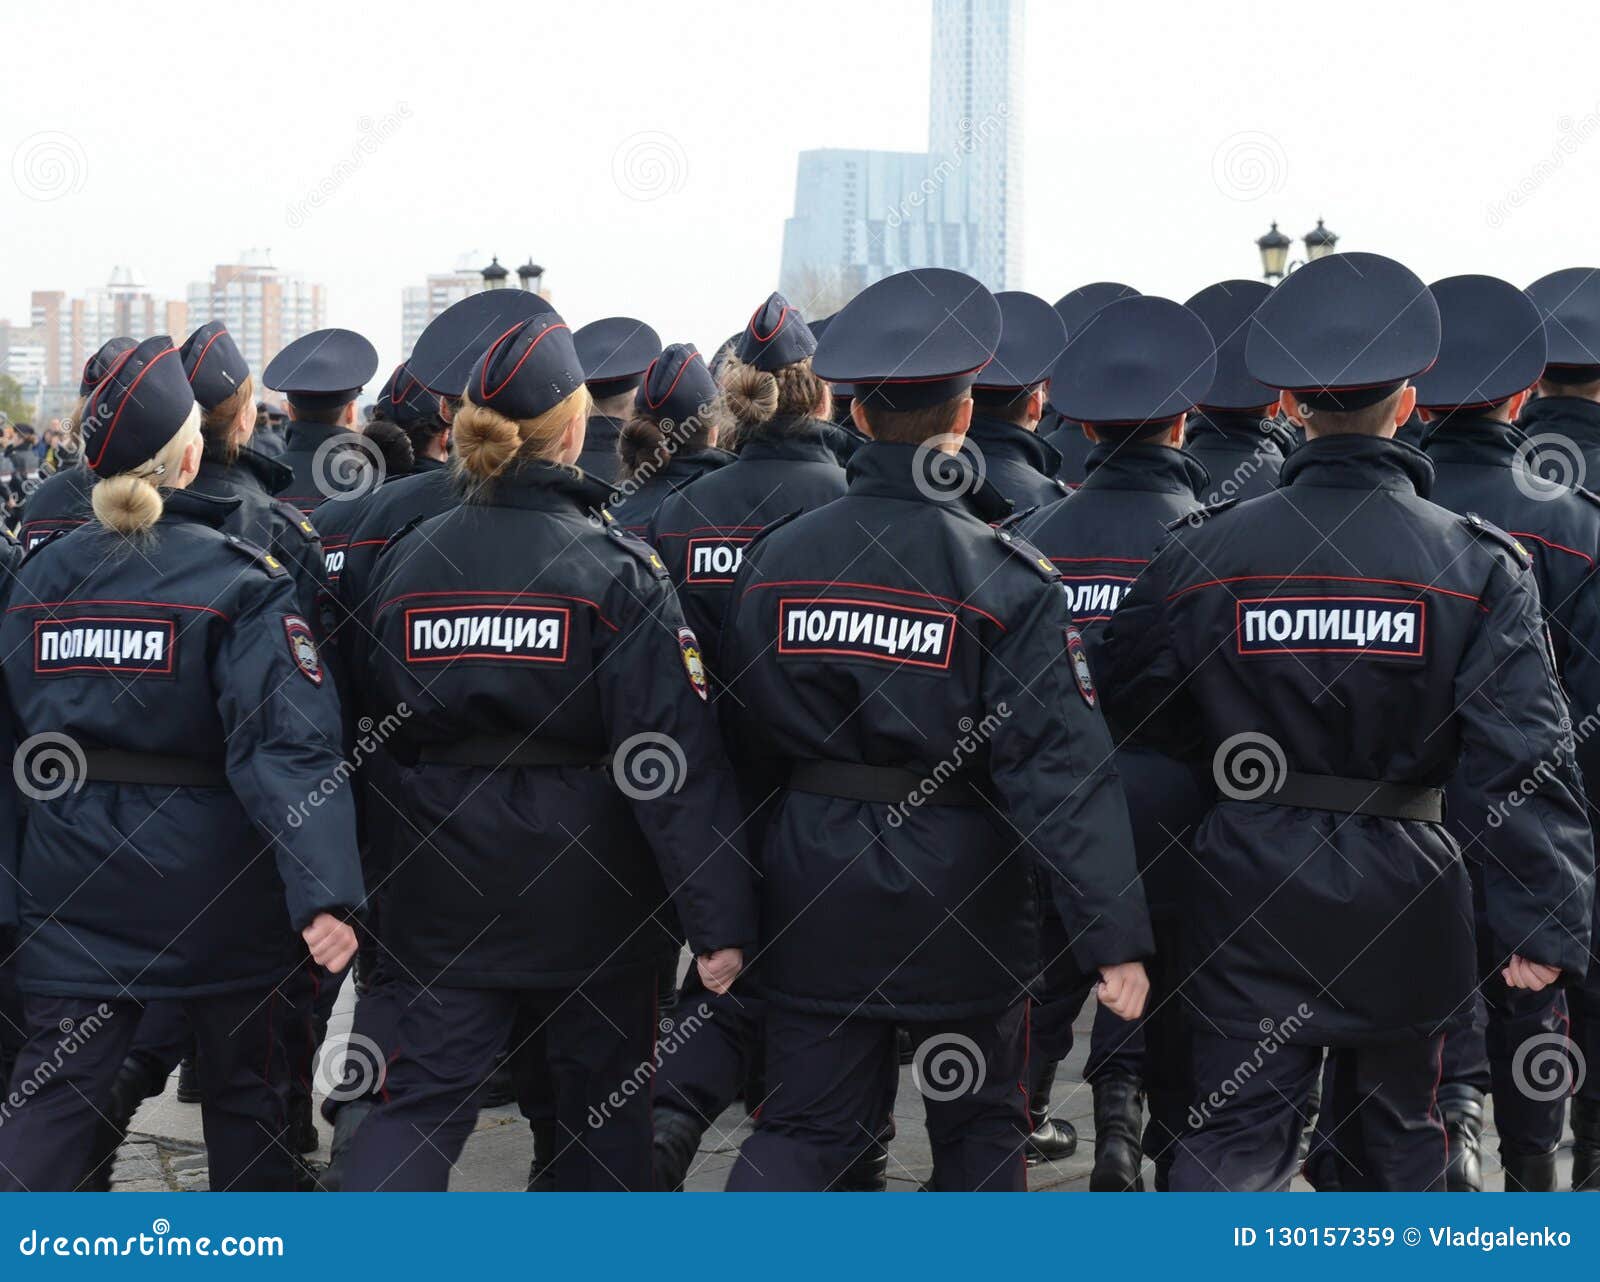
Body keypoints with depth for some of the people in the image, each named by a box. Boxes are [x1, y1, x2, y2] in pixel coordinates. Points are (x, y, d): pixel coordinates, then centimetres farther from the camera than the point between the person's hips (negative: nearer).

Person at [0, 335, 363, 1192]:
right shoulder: (240, 581, -13)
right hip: (210, 877, -3)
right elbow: (286, 742, -23)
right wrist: (322, 891, -30)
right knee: (243, 1079, 15)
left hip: (74, 879, 3)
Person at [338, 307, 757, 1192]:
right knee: (604, 1093, 15)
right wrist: (721, 918, -17)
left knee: (423, 1097, 8)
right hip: (582, 888, -3)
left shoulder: (406, 560, 1)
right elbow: (673, 757, -17)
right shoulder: (617, 569, -12)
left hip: (444, 881, 3)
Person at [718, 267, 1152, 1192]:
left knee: (803, 1123, 11)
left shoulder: (777, 558, -2)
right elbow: (1061, 764, -18)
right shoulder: (1006, 577, -14)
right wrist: (1115, 935, -18)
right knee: (981, 1121, 16)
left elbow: (747, 744, 6)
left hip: (817, 882, 3)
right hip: (958, 888, -3)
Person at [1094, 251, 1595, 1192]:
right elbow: (1524, 753, -14)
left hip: (1252, 893, 0)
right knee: (1397, 1132, 19)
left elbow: (1133, 706, 4)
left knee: (1237, 1138, 5)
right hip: (1404, 898, 0)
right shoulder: (1479, 565, -10)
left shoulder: (1207, 554, -7)